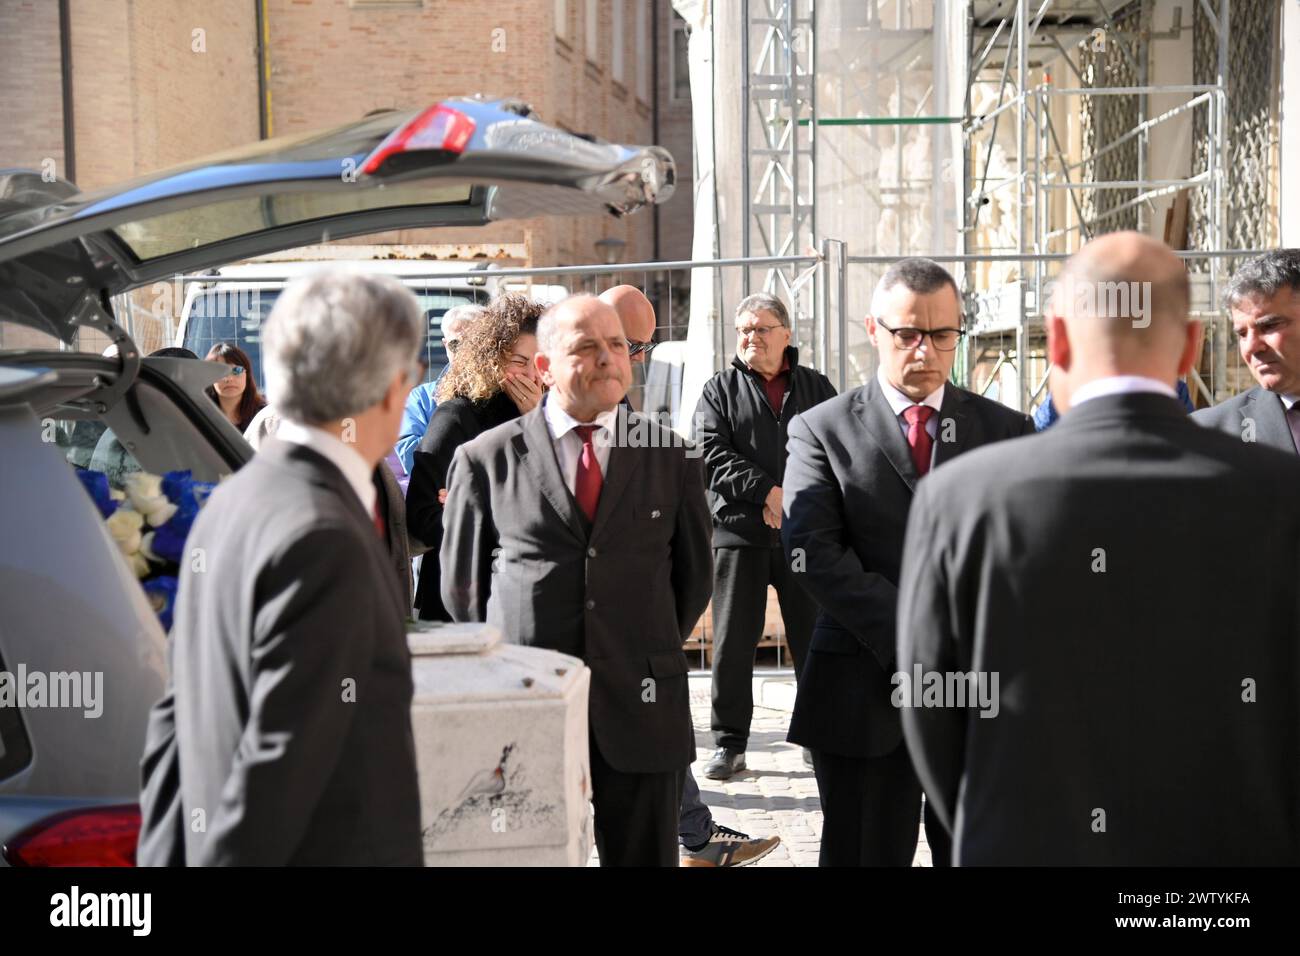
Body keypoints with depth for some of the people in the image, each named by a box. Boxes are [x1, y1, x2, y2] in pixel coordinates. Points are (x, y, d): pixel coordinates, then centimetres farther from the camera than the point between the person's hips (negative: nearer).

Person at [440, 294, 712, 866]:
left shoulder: (671, 456, 7)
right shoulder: (485, 460, 2)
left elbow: (694, 574, 15)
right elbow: (462, 586, 9)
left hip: (642, 706, 1)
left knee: (646, 856, 8)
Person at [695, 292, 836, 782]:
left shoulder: (817, 387, 12)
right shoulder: (720, 390, 8)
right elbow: (714, 456, -5)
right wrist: (770, 493, -15)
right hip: (739, 531, -1)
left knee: (814, 637, 5)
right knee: (732, 642, 2)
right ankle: (729, 742, 11)